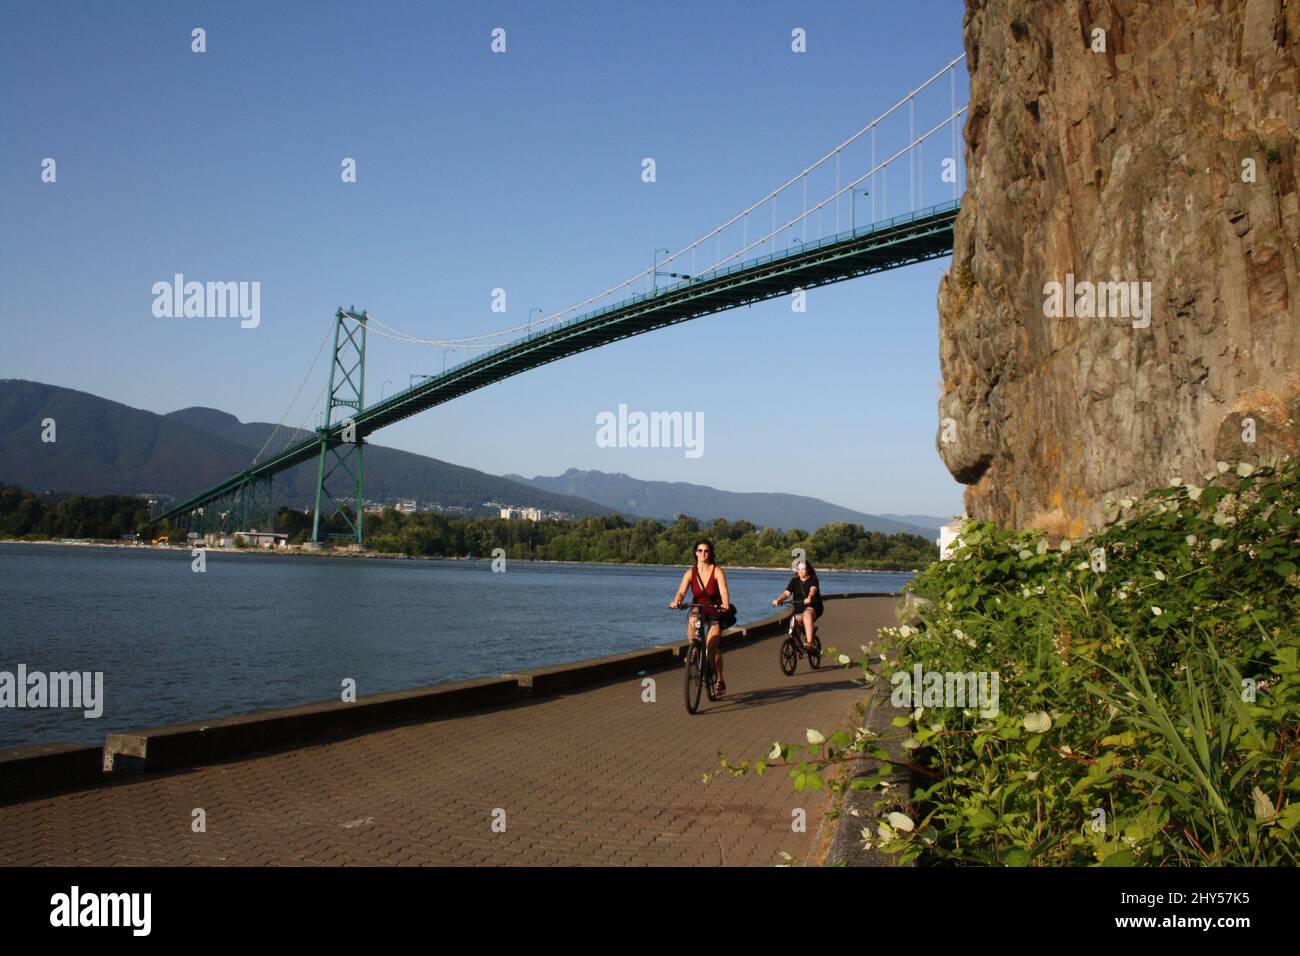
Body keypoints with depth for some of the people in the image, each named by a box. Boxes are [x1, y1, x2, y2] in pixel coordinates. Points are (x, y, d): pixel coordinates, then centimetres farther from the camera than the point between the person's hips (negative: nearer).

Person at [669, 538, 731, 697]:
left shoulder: (717, 571, -14)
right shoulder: (691, 572, -7)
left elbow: (723, 590, -27)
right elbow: (681, 591, -18)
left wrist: (726, 604, -46)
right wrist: (676, 601, -40)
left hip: (715, 612, -2)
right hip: (699, 609, 2)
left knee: (712, 646, -16)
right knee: (692, 619, -35)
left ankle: (720, 681, 3)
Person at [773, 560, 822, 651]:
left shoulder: (813, 579, -4)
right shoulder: (794, 581, 6)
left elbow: (813, 589, -26)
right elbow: (786, 593, -8)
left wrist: (809, 598, -49)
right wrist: (778, 600, -29)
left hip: (813, 607, -5)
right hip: (798, 609, 5)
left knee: (807, 614, -36)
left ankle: (809, 643, -42)